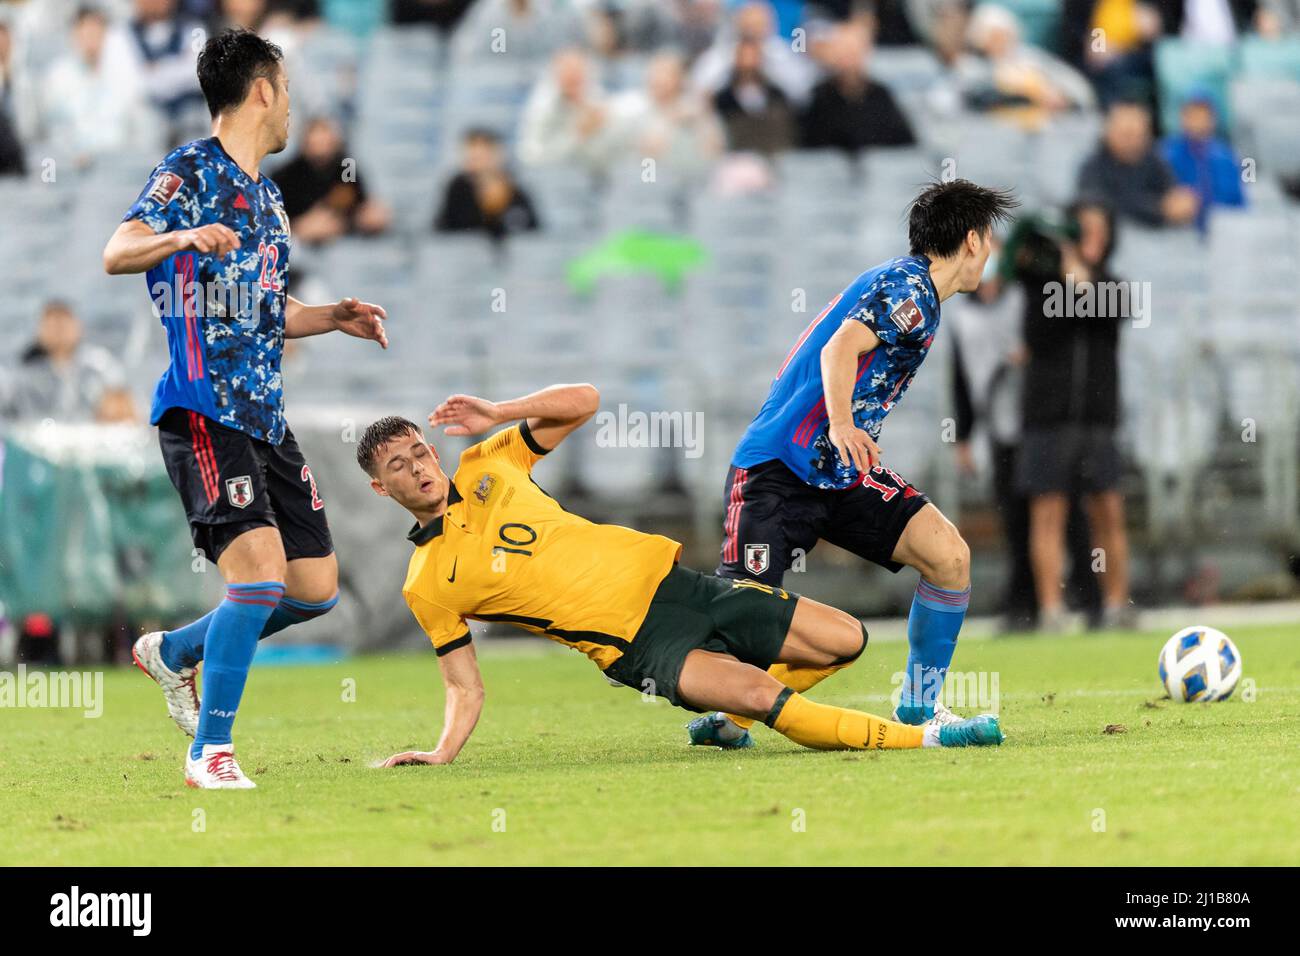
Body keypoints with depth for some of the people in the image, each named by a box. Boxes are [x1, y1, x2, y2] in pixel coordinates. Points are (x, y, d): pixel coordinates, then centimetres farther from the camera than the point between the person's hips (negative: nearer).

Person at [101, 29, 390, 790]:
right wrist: (180, 237, -38)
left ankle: (175, 653, 27)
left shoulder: (268, 195, 21)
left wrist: (332, 319, 15)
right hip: (203, 407, -9)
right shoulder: (192, 171, -5)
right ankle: (211, 752, -15)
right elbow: (116, 253, -19)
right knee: (260, 563, -22)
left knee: (315, 588, 6)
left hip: (266, 415, 9)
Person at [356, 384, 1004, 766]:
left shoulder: (487, 469, 7)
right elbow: (465, 687, 1)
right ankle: (923, 737, -23)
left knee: (845, 639, 1)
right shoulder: (427, 587, -2)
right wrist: (442, 751, -17)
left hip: (660, 576, 5)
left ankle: (724, 713, 20)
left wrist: (498, 414, -4)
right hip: (637, 645, -5)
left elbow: (583, 401, 10)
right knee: (762, 693, -30)